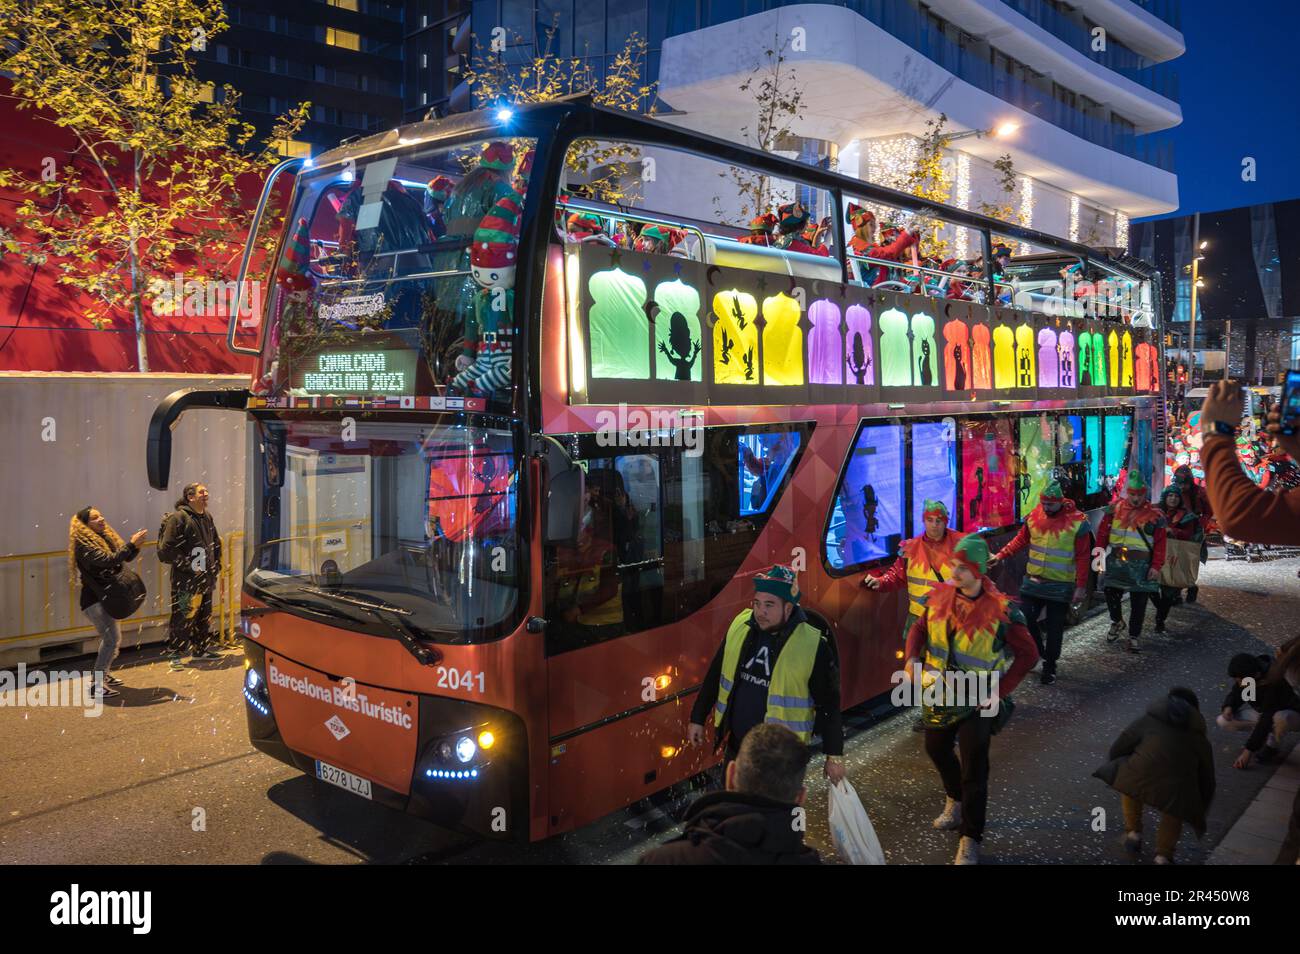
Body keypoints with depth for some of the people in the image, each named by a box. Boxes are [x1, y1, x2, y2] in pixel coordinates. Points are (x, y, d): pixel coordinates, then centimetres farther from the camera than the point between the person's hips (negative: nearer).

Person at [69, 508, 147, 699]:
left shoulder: (105, 538, 11)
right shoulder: (85, 545, -16)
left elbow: (124, 558, 9)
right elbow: (108, 560, -29)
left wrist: (135, 544, -9)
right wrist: (132, 544, -27)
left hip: (105, 597, 10)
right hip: (94, 600, -10)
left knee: (110, 638, 19)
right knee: (112, 639, -16)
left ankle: (103, 675, 33)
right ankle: (98, 685, -14)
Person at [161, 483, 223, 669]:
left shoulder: (207, 516, 12)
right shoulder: (177, 518, -12)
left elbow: (216, 543, 25)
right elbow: (167, 549, -17)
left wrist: (216, 566, 14)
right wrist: (189, 566, -18)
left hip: (206, 579, 8)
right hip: (185, 580, -8)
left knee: (204, 616, 17)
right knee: (182, 617, -5)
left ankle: (200, 650, 30)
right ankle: (174, 654, 6)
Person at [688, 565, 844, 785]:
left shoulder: (812, 646, -18)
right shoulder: (740, 626, -5)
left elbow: (828, 705, -10)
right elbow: (716, 675, 7)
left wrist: (834, 755, -5)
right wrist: (698, 718, 12)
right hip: (736, 744, 5)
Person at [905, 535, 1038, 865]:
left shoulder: (1001, 610, -20)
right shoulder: (939, 595, -7)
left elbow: (1028, 654, -12)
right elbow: (920, 627, 8)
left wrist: (1000, 690, -17)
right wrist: (912, 657, -10)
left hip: (976, 700, -5)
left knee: (974, 770, 1)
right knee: (936, 749, 22)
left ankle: (970, 840, 16)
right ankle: (955, 800, 51)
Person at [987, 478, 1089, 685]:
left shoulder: (1077, 522, -12)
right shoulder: (1034, 516, -2)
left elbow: (1083, 557, -9)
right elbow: (1020, 540, 9)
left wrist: (1081, 586, -10)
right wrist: (1001, 555, -2)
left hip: (1060, 586, -3)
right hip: (1033, 581, 3)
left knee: (1054, 629, 6)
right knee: (1024, 618, 1)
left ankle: (1050, 666, 23)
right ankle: (1039, 649, 29)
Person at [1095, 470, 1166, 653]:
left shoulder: (1154, 515, -1)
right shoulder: (1115, 508, 3)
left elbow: (1160, 543, -3)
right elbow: (1102, 533, 5)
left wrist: (1156, 566, -9)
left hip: (1141, 566, -1)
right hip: (1116, 561, 1)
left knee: (1138, 603, 3)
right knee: (1111, 595, 5)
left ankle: (1133, 637, 15)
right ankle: (1117, 622, 34)